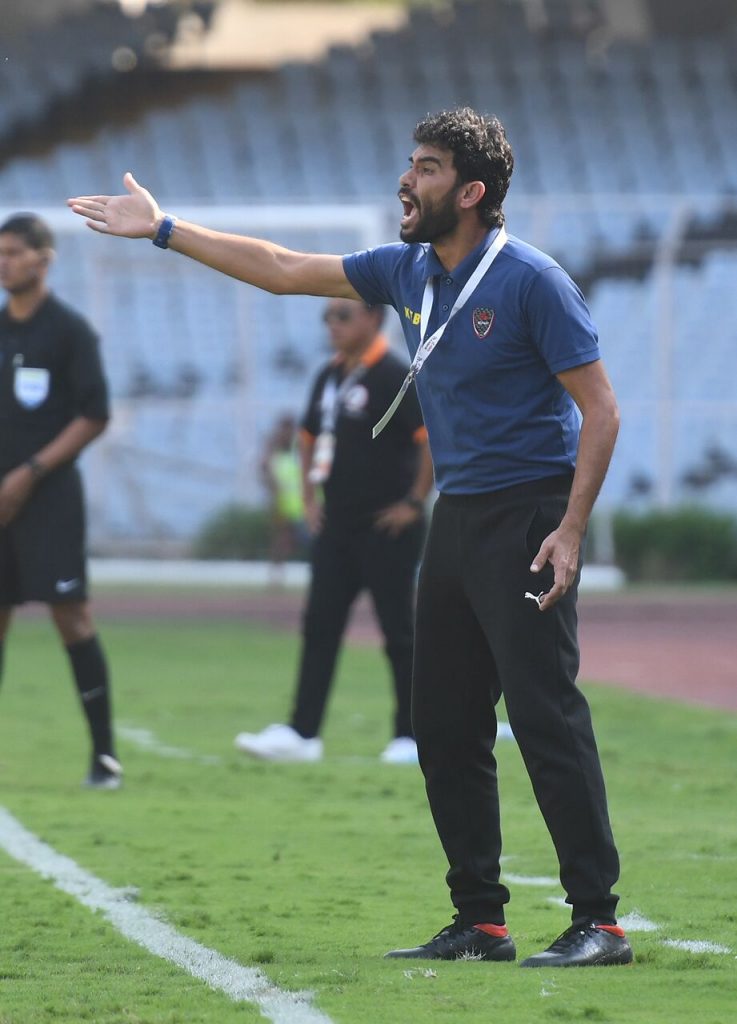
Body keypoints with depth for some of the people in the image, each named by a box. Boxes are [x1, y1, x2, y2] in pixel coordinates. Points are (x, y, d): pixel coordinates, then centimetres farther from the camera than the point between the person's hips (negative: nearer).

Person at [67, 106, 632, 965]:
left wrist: (570, 531, -20)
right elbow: (283, 270, 18)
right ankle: (480, 921, 15)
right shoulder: (406, 271, 9)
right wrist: (164, 231, 18)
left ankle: (597, 922, -13)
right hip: (456, 513, 8)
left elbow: (600, 409, -13)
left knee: (545, 714, -14)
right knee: (443, 725, 8)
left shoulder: (531, 280, -13)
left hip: (528, 514, -8)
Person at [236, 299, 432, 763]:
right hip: (336, 527, 8)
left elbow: (439, 436, -22)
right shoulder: (329, 377, 12)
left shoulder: (396, 377, -14)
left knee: (398, 631, -1)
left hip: (386, 529, -8)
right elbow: (310, 437, 28)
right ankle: (302, 733, 4)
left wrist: (415, 502, -18)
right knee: (319, 627, 4)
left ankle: (410, 737, 6)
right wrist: (311, 497, 18)